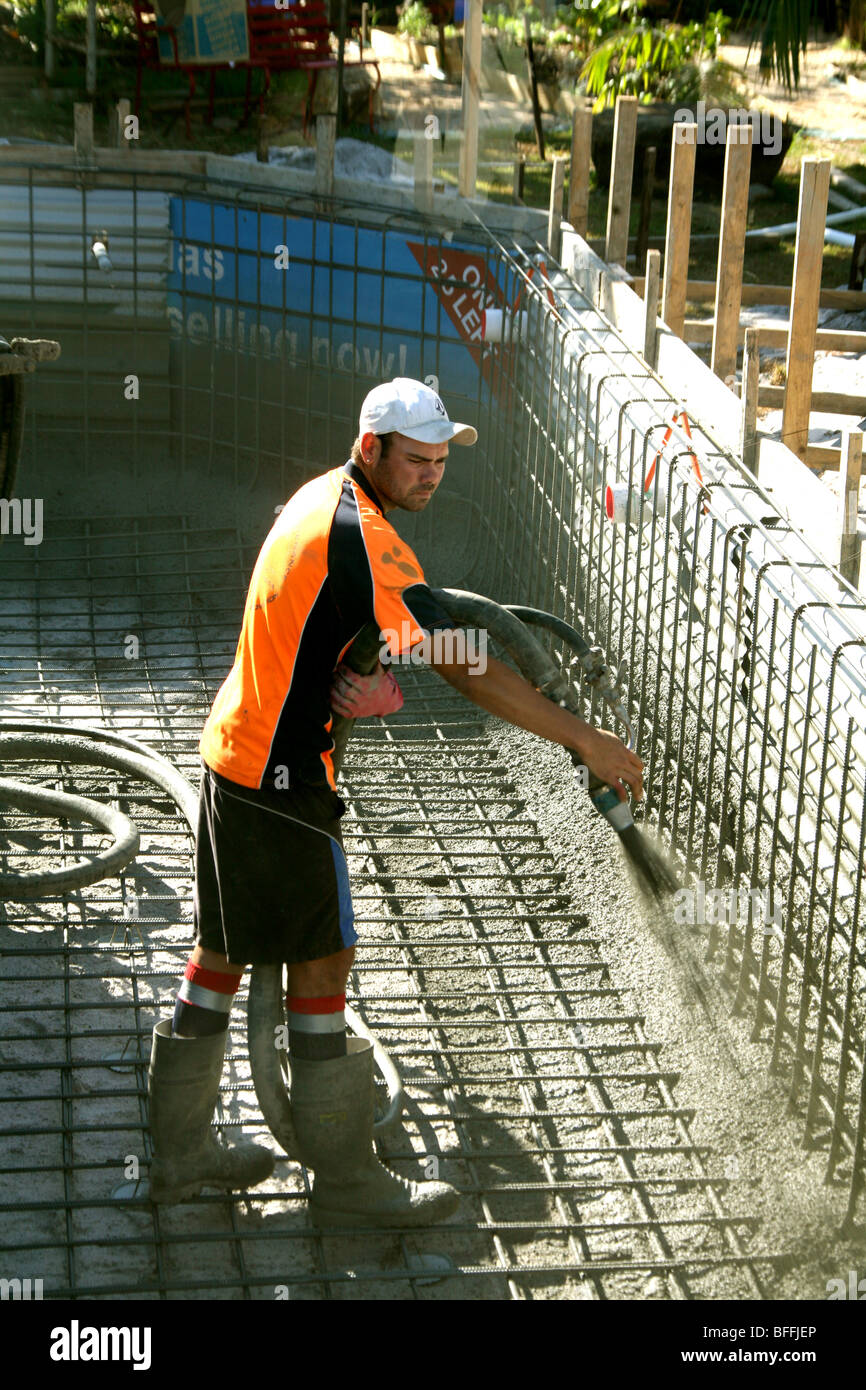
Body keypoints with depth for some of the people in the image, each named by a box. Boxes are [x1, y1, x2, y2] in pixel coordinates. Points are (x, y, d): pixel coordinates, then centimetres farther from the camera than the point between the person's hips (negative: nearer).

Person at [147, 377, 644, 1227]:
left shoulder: (321, 497, 7)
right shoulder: (362, 541, -23)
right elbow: (466, 670, -26)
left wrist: (380, 679, -18)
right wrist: (589, 742, -24)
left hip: (232, 755, 10)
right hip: (281, 781, -10)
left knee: (221, 953, 17)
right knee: (320, 967, 1)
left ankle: (180, 1153, 29)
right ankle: (348, 1186, 13)